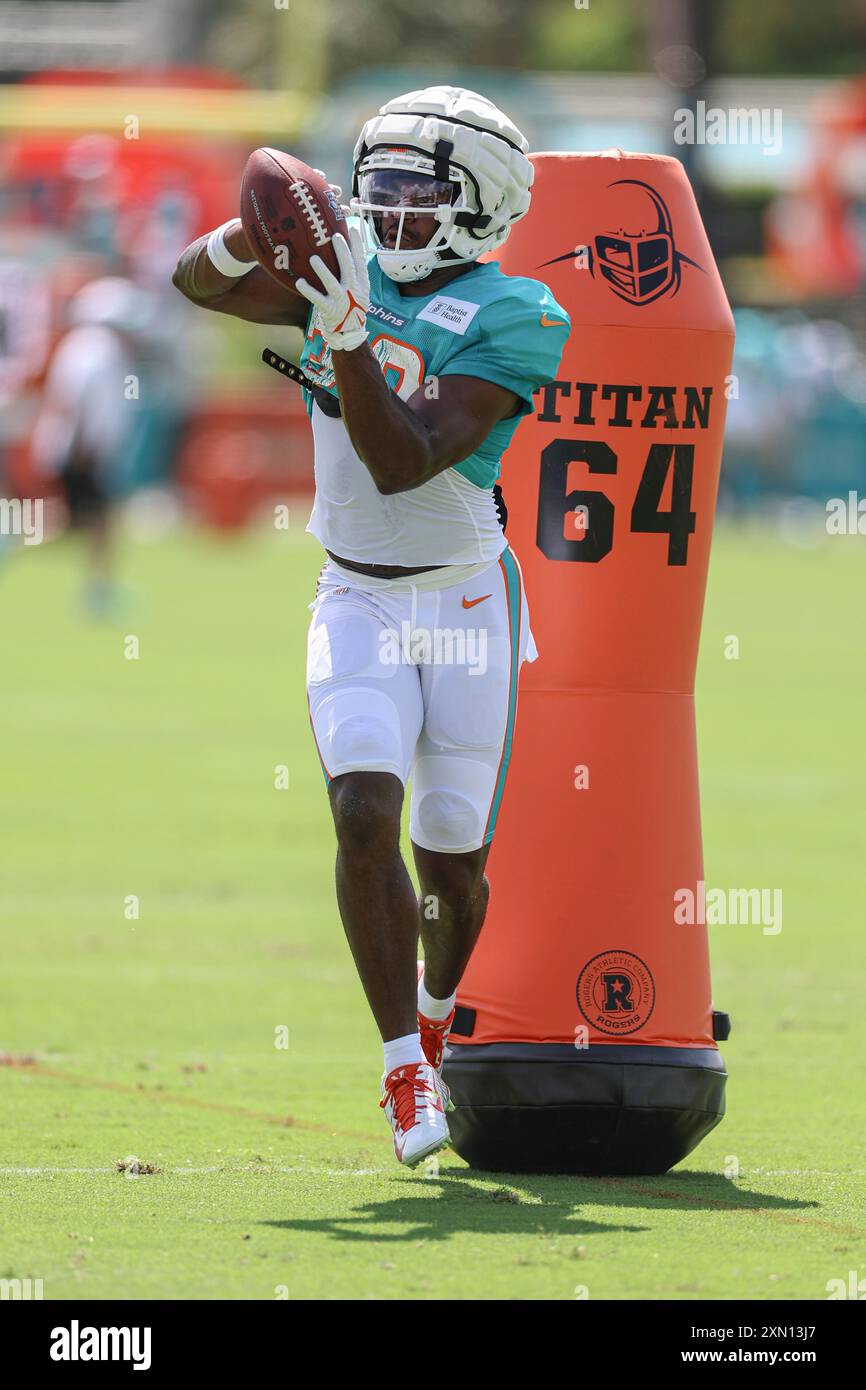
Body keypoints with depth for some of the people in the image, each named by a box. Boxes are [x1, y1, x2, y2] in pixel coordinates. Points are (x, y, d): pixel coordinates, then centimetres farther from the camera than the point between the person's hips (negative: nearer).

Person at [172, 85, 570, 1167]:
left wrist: (348, 342, -32)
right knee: (365, 821, -18)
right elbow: (202, 283, 1)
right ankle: (405, 1068, -11)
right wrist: (257, 231, -19)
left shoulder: (509, 319, -15)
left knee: (452, 860, 7)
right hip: (357, 603, 3)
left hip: (465, 602, -3)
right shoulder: (353, 273, 1)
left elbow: (405, 463, -23)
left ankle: (439, 1012, 39)